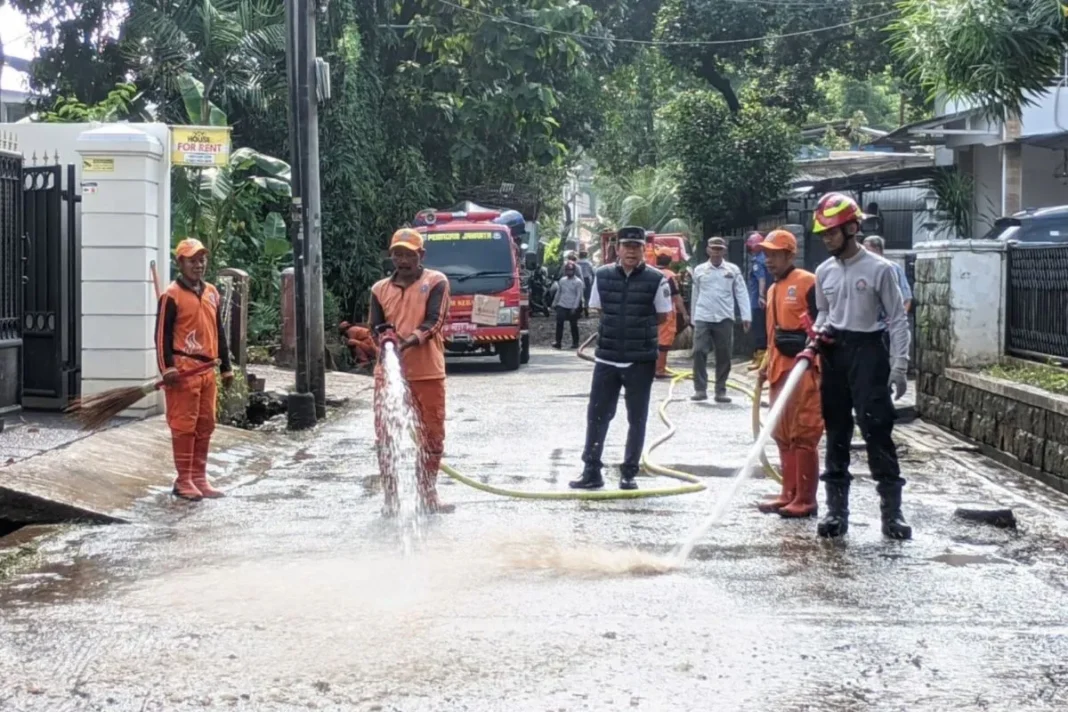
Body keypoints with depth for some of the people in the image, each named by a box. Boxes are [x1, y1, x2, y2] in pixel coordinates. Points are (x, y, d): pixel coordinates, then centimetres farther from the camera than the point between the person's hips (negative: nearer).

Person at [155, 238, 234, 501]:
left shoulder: (211, 293, 15)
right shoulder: (172, 294, -6)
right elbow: (162, 334, -9)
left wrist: (226, 367, 18)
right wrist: (167, 368, -17)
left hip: (207, 369, 7)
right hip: (183, 369, -7)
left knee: (206, 425, 10)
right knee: (184, 425, -4)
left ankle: (200, 478, 18)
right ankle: (184, 480, 2)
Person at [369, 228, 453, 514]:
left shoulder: (436, 282, 2)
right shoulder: (380, 289, 12)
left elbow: (434, 321, -9)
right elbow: (376, 328, 7)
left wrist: (410, 341, -26)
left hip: (428, 373, -2)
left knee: (431, 436, 7)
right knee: (387, 438, 0)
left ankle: (428, 497, 21)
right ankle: (390, 502, 6)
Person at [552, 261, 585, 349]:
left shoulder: (578, 282, -6)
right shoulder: (562, 280, 9)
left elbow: (579, 296, -10)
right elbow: (558, 292, 17)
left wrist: (575, 307, -16)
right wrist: (554, 303, 17)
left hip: (573, 307, -4)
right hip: (562, 305, 4)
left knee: (573, 325, 5)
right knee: (559, 322, -9)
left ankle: (575, 343, 16)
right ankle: (558, 342, -6)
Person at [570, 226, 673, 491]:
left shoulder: (656, 280, -6)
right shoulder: (602, 276, 1)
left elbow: (663, 317, 3)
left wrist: (637, 327, 1)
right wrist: (624, 326, 7)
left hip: (641, 360, -2)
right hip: (607, 358, 2)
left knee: (636, 419, 6)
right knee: (596, 415, 4)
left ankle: (629, 473, 16)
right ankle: (591, 471, 13)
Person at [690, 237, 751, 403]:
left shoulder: (733, 270, 5)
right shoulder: (699, 270, 8)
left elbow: (741, 294, 2)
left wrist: (746, 316, -6)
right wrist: (693, 318, 17)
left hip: (725, 319, 0)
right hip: (703, 318, 0)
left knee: (724, 356, 3)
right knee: (699, 352, -9)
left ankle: (721, 391, 11)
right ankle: (700, 389, -4)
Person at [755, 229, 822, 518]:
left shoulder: (807, 283, -10)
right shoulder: (773, 290, 18)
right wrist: (767, 363, 19)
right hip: (779, 368, 9)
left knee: (803, 436, -6)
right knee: (783, 436, 12)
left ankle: (806, 501, -2)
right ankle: (789, 494, 20)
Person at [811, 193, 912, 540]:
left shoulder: (879, 269, -8)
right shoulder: (824, 271, 8)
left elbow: (897, 320, -7)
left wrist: (899, 367, -12)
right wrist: (817, 336, 0)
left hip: (867, 352, -5)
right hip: (833, 355, 6)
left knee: (877, 431, -9)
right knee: (836, 433, 9)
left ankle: (891, 511, -5)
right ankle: (836, 509, 15)